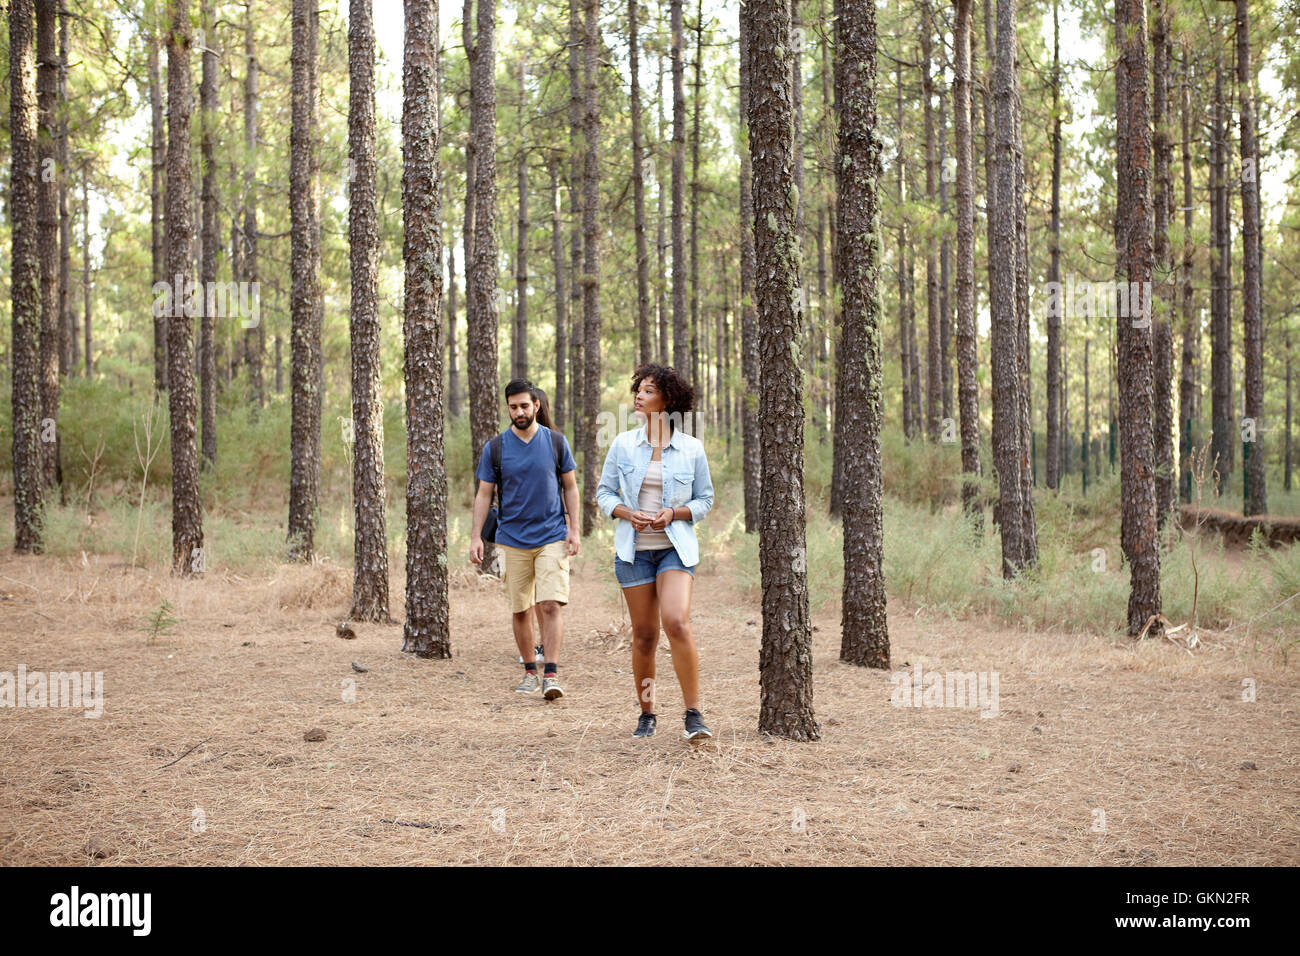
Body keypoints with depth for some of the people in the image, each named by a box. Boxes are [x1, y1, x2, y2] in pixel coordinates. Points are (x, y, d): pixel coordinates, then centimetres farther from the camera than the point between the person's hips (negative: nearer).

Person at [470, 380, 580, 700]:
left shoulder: (556, 442, 2)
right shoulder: (494, 448, 2)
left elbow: (570, 487, 8)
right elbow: (484, 494, 5)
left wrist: (573, 529, -1)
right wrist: (476, 536, -3)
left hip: (552, 538, -1)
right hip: (512, 540, 1)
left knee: (551, 606, -12)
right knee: (519, 610, 5)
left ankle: (551, 675, -11)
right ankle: (530, 672, 18)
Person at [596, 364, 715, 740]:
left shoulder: (692, 448, 0)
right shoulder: (623, 444, 3)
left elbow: (705, 499, 7)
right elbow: (604, 492, 8)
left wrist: (673, 513, -12)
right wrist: (627, 513, -12)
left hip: (675, 546, -2)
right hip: (634, 548, 2)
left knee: (676, 622, -21)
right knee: (644, 634, 4)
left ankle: (693, 713, -12)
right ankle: (646, 714, 20)